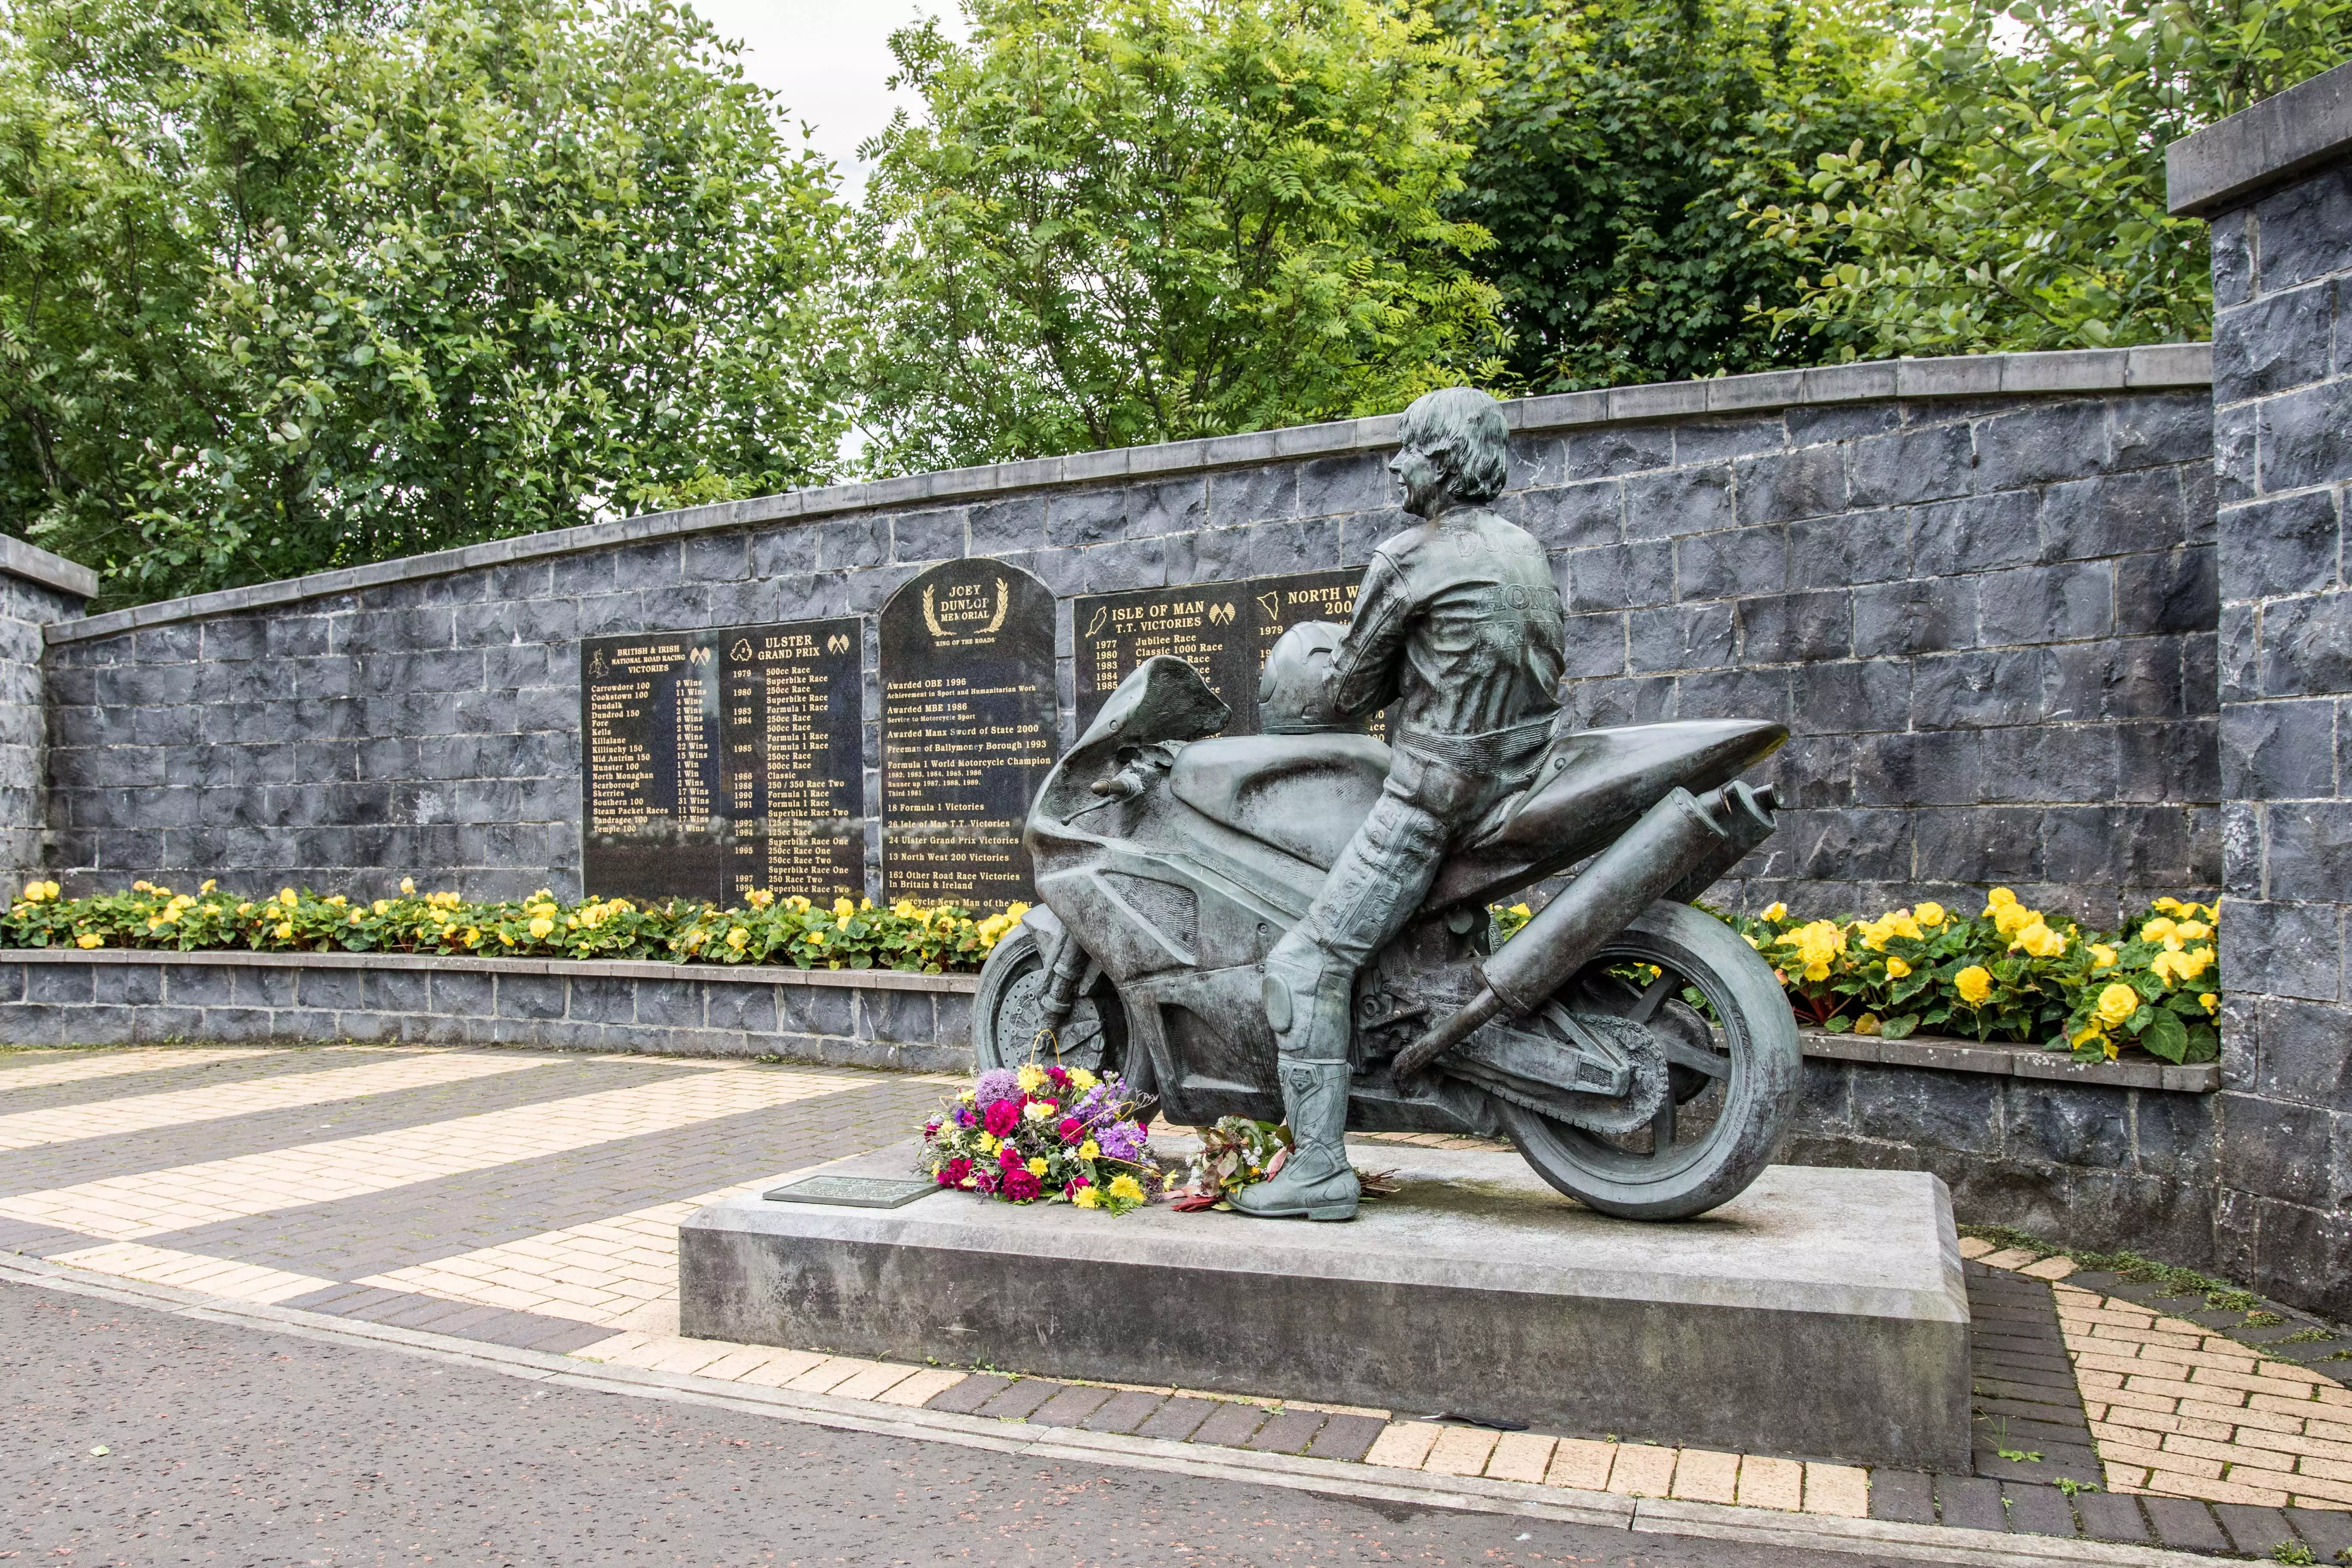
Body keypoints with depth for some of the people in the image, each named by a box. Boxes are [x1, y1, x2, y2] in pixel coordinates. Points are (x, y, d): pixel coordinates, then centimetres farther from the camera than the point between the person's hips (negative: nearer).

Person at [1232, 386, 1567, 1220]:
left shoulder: (1408, 558, -9)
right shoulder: (1526, 550, 15)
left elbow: (1350, 691, -3)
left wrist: (1312, 665, 21)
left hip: (1435, 793, -9)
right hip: (1523, 779, 9)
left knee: (1304, 964, -8)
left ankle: (1318, 1168, -11)